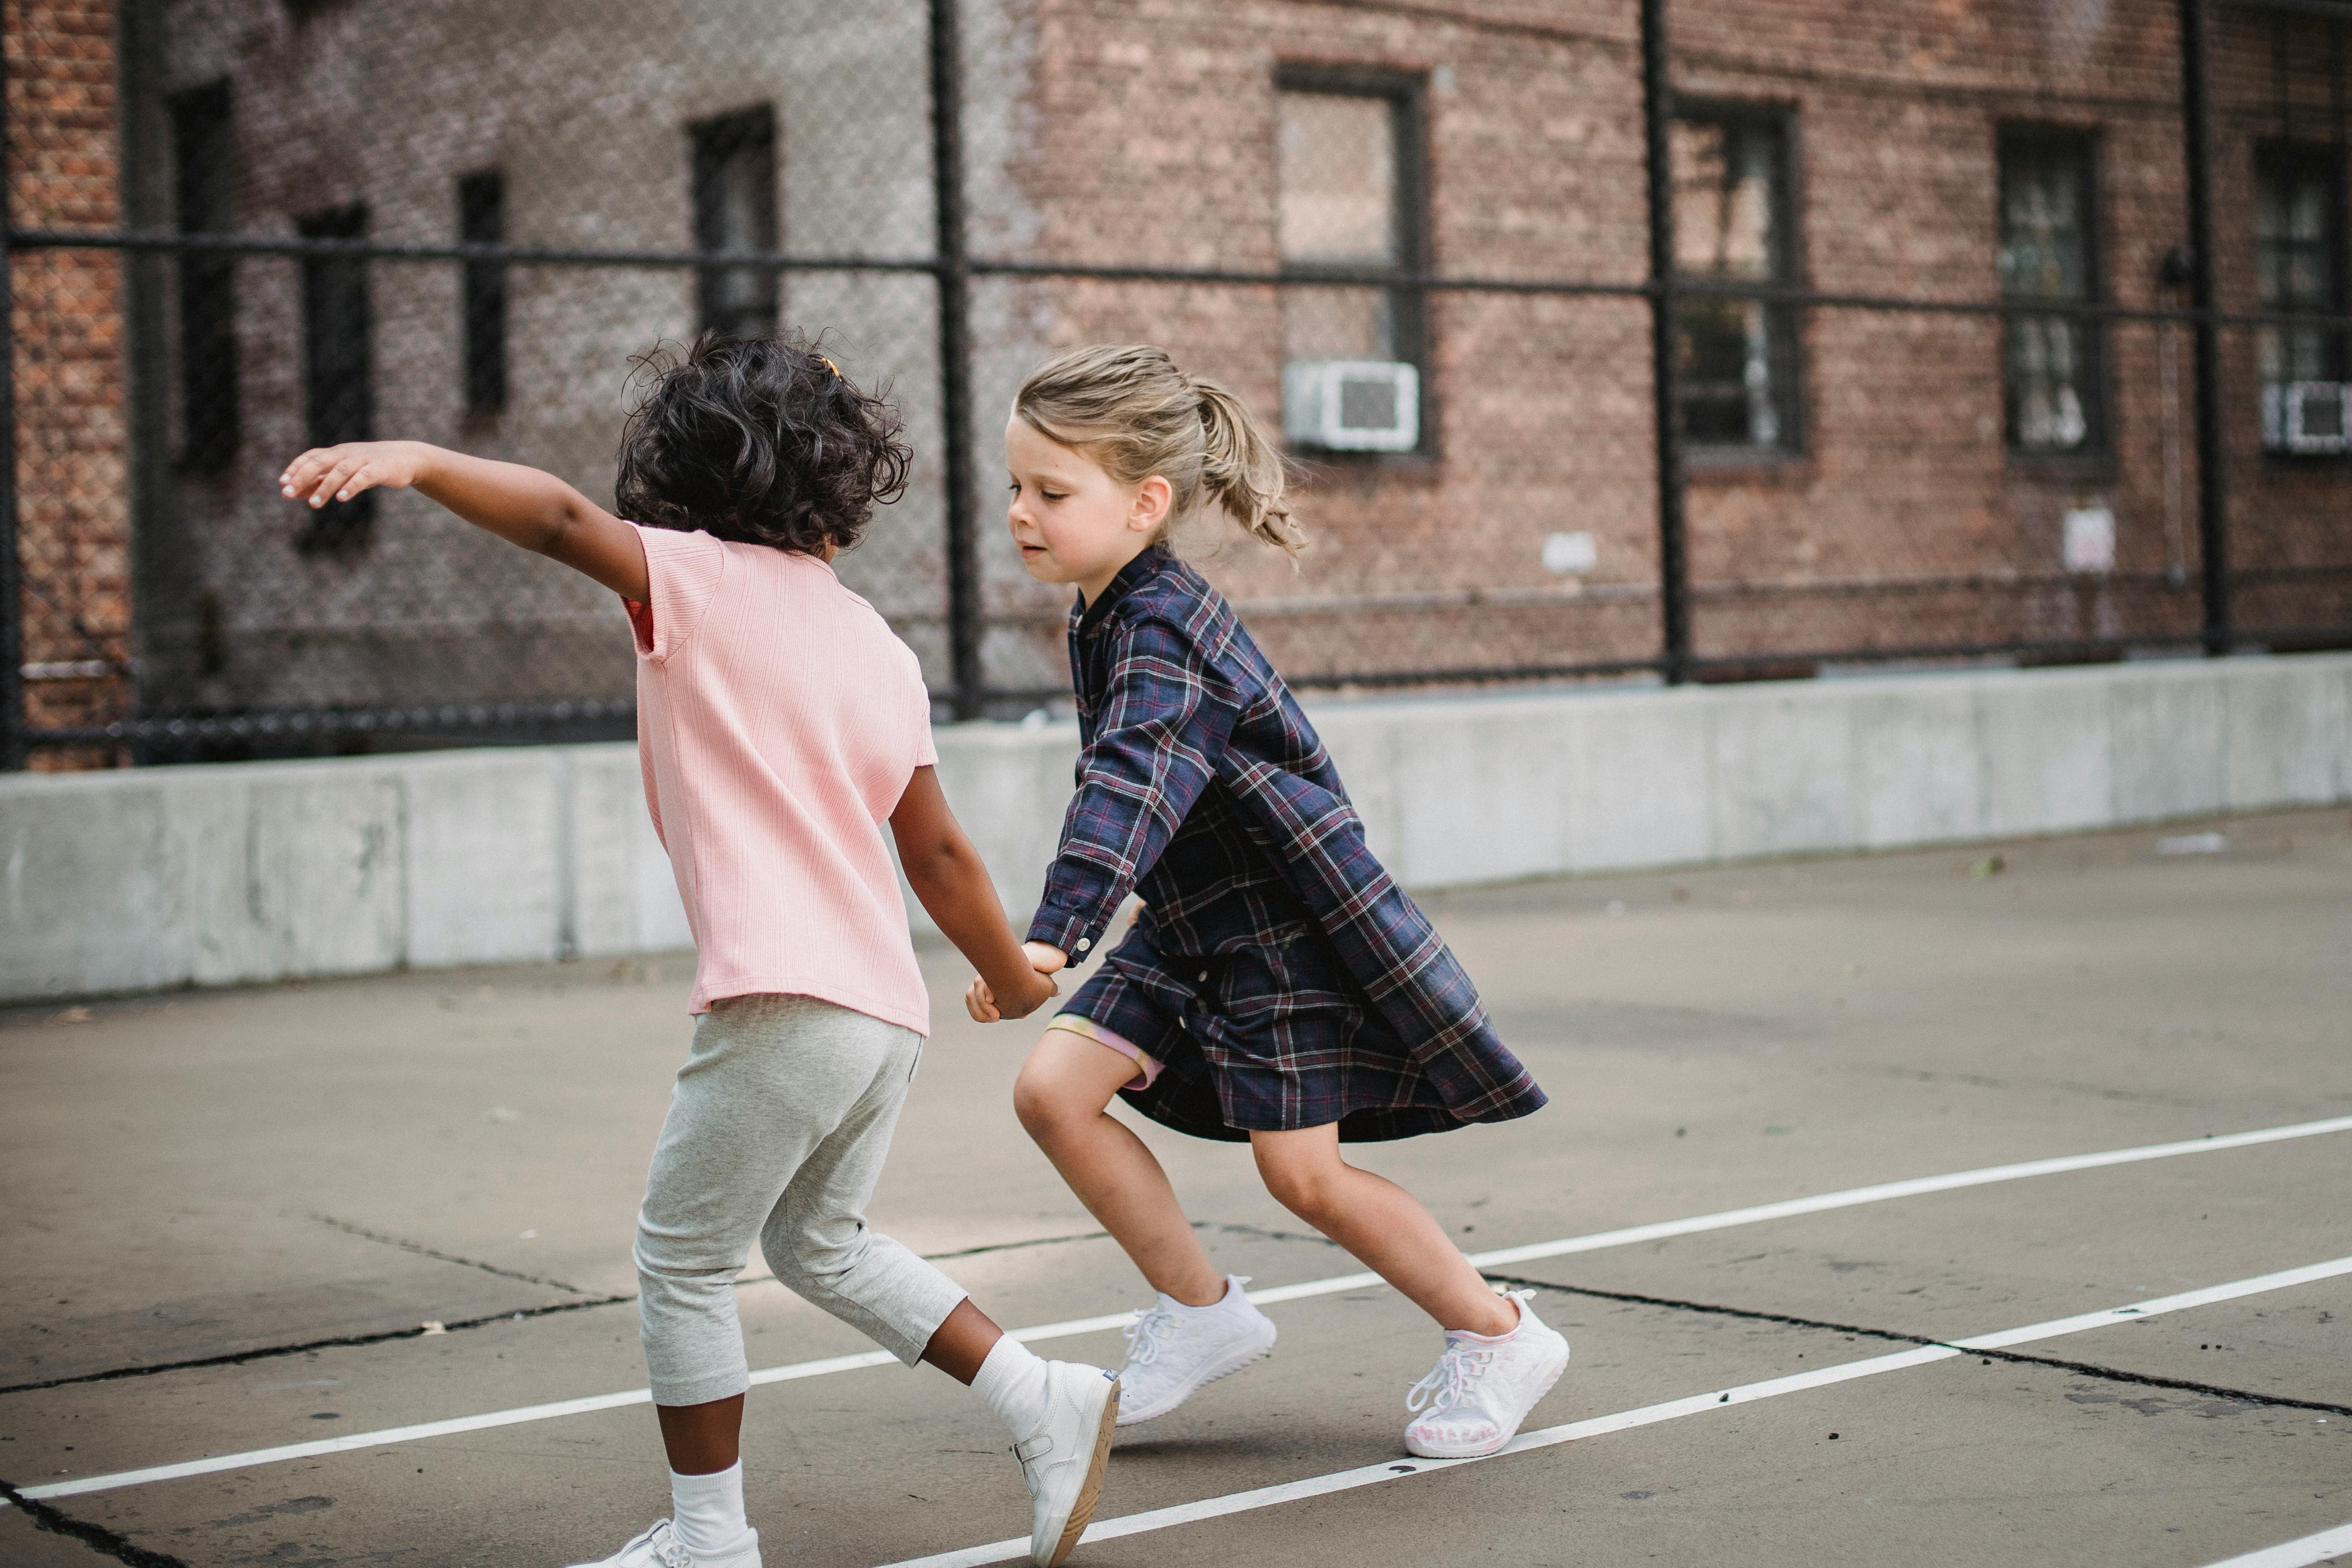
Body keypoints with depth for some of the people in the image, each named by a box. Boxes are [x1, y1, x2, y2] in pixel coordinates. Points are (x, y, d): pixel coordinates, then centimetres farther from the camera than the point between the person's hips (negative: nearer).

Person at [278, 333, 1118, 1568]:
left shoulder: (699, 581, 0)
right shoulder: (883, 652, 17)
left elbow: (563, 519, -20)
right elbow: (938, 852, 19)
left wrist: (415, 461, -28)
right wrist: (1015, 983, 31)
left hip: (784, 1001, -7)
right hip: (888, 1008, 7)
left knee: (682, 1260, 10)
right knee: (819, 1243, 27)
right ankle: (1045, 1402, 24)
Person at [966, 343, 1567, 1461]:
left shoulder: (1162, 629, -26)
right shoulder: (1109, 616, 4)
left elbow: (1132, 785, -43)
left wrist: (1052, 935, -55)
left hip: (1288, 924, -9)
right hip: (1196, 927, 9)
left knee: (1302, 1169, -5)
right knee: (1053, 1088, -3)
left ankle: (1500, 1339, 16)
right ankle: (1202, 1314, 12)